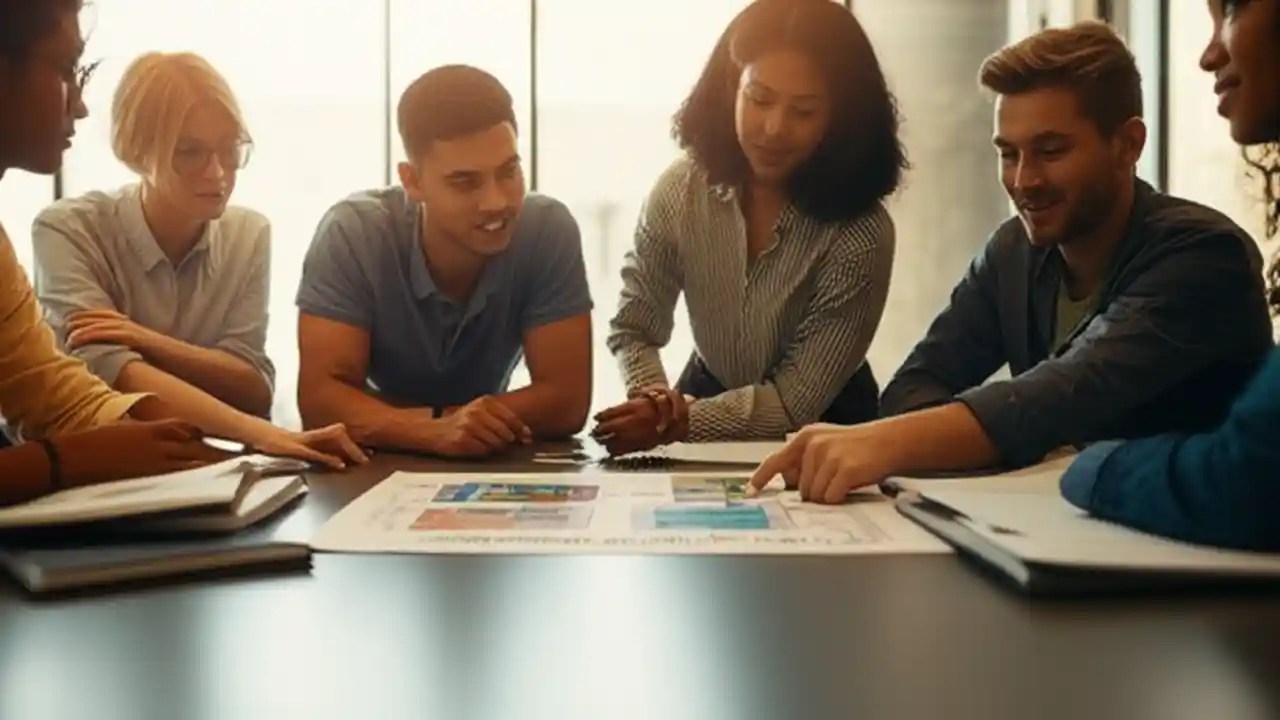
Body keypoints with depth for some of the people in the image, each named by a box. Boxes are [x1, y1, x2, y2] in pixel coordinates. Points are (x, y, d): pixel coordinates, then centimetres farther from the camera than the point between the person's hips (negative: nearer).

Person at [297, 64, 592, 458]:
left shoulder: (549, 230, -18)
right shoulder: (352, 233, -20)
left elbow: (567, 401, -19)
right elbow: (320, 398, -22)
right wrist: (434, 429, -39)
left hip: (492, 465, 1)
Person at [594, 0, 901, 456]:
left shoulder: (860, 235, -22)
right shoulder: (681, 190, -12)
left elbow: (797, 401, -19)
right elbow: (632, 329, -4)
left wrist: (676, 423, -30)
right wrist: (655, 401, -24)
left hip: (818, 433, -2)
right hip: (709, 397, 2)